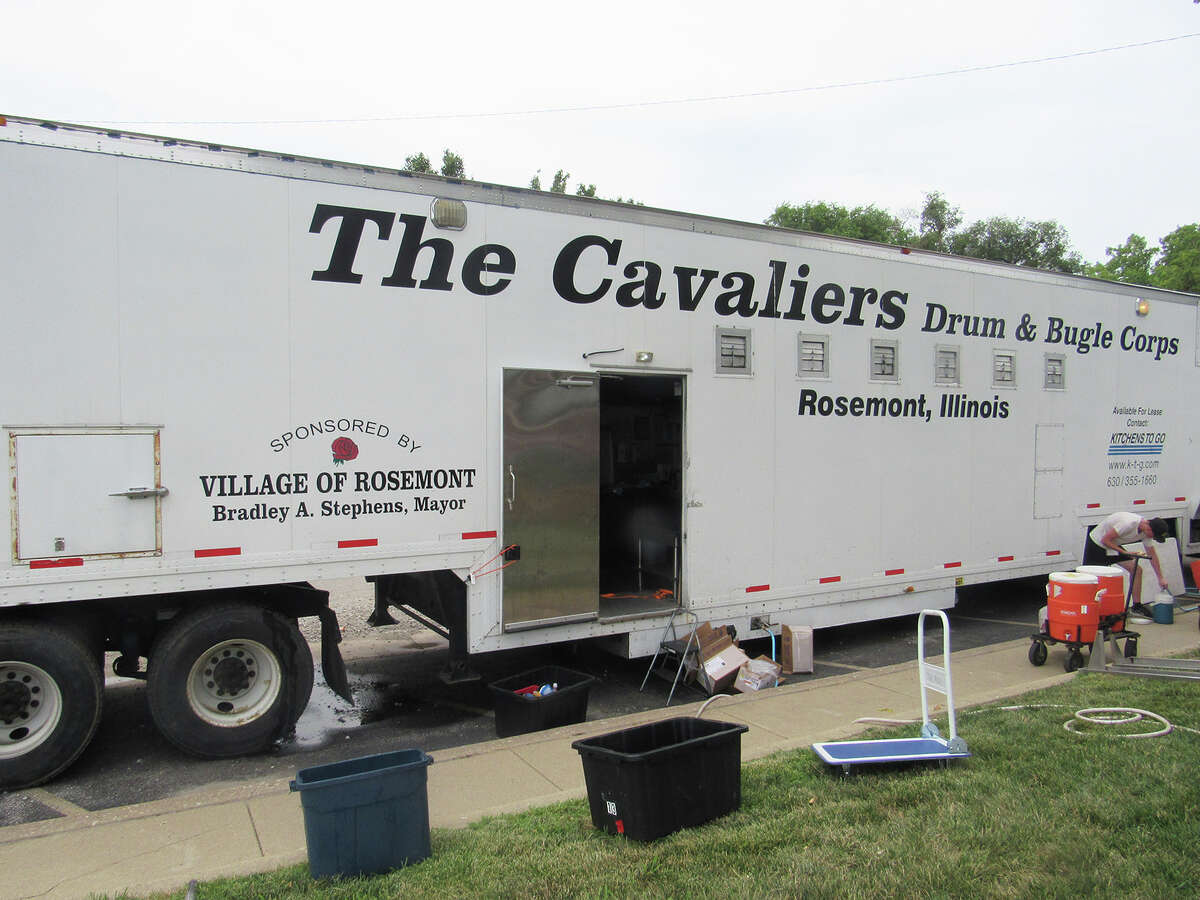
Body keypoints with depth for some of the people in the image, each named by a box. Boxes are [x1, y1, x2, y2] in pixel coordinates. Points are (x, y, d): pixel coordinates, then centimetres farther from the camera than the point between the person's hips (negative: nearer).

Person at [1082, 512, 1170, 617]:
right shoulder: (1128, 524, -34)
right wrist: (1125, 553, -23)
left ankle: (1137, 605, 10)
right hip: (1096, 543, -8)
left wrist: (1160, 578, 8)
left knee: (1136, 569, 0)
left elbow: (1152, 555, 6)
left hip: (1114, 546, 8)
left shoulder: (1146, 531, -7)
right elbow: (1105, 540, -27)